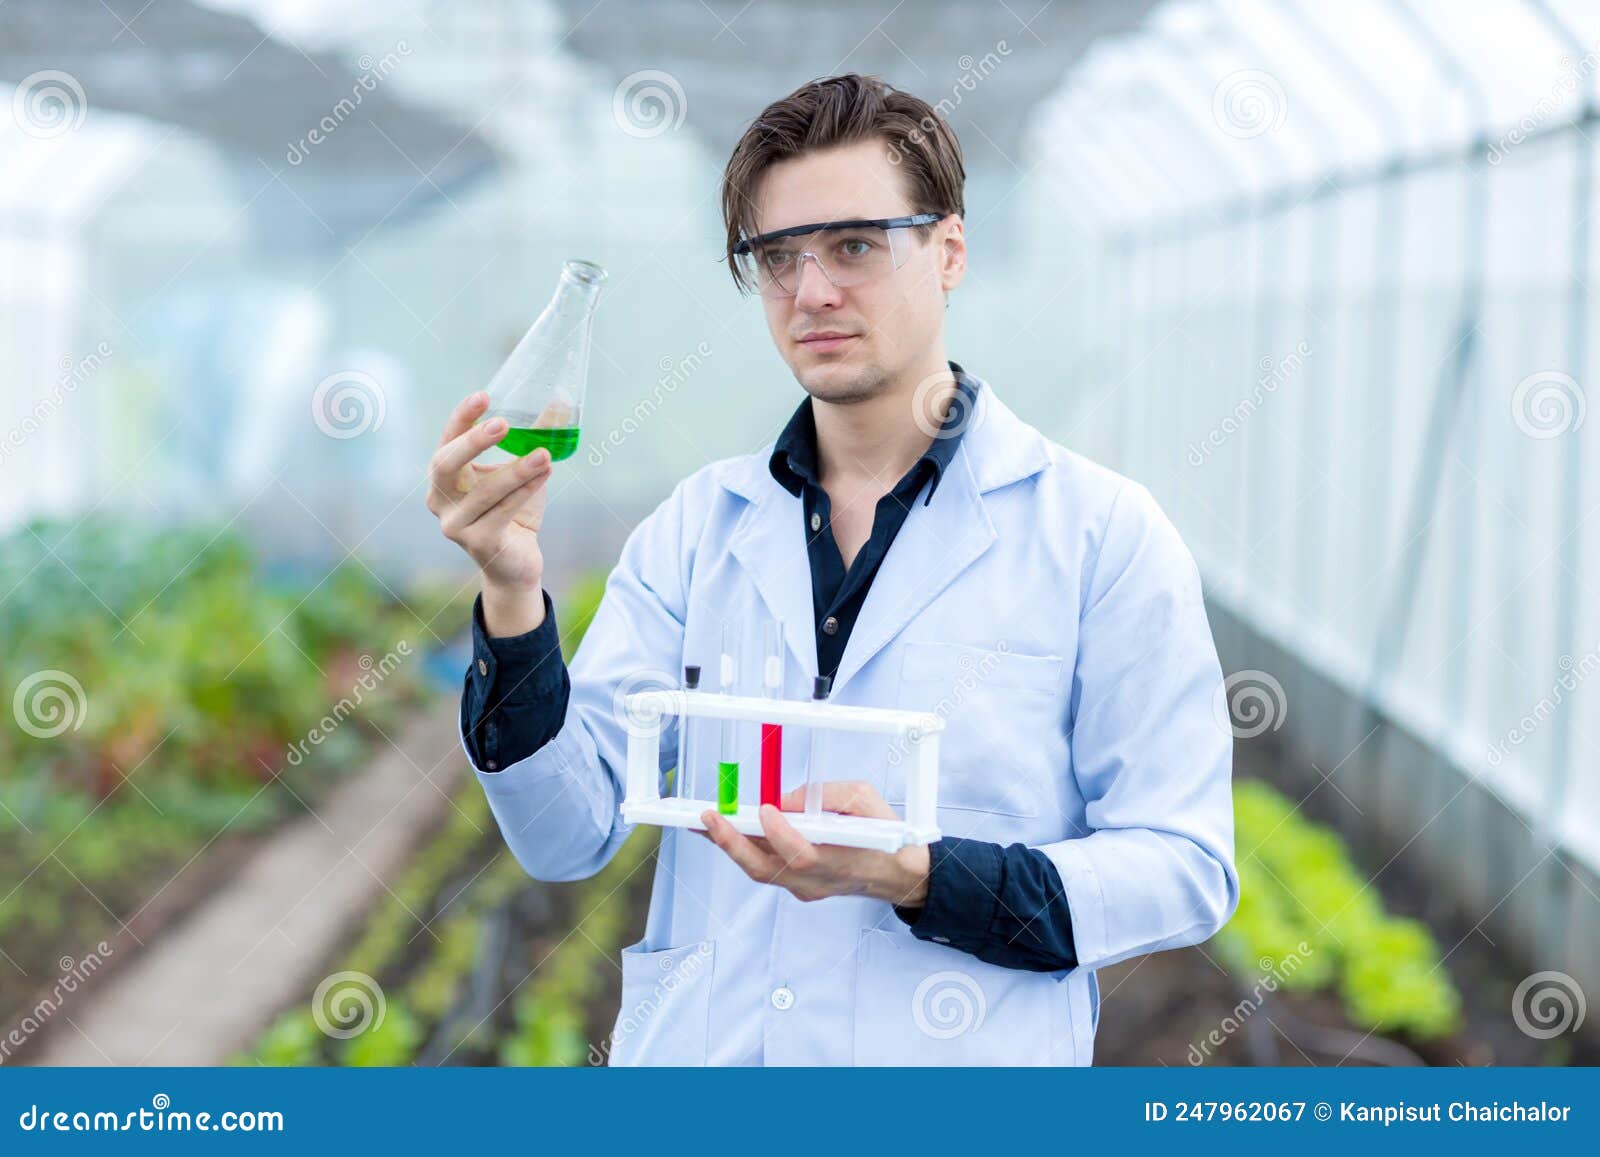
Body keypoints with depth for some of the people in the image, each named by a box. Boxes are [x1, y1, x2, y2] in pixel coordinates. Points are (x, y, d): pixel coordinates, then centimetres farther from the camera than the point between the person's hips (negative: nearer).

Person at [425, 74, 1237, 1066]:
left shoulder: (1098, 528, -4)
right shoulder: (696, 527, 5)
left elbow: (1186, 866, -7)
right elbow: (568, 836, -2)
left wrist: (919, 879, -20)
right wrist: (512, 593, -17)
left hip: (958, 1064, -3)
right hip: (694, 1051, 3)